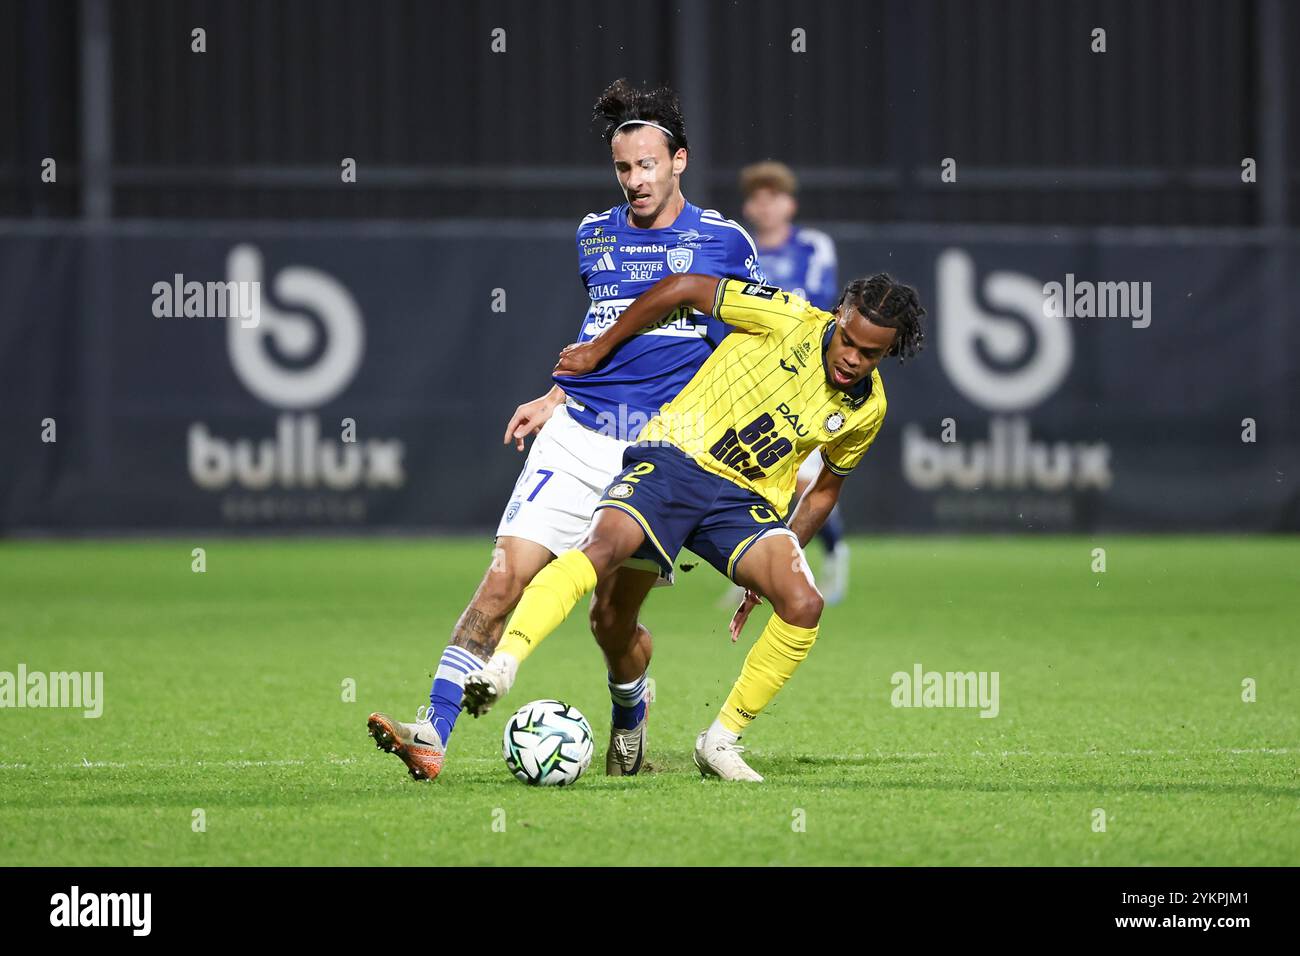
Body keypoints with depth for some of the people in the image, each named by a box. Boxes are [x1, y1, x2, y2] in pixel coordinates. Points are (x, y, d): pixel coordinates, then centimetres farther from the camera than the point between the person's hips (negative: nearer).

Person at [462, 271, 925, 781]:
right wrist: (599, 350, 3)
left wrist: (778, 565, 17)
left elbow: (826, 487, 23)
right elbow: (684, 288, -2)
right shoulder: (792, 319, -9)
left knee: (803, 606, -21)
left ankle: (720, 741, -4)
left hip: (748, 500, 4)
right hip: (678, 457, -4)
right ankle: (501, 667, -44)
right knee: (604, 543, -33)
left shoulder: (867, 409, 6)